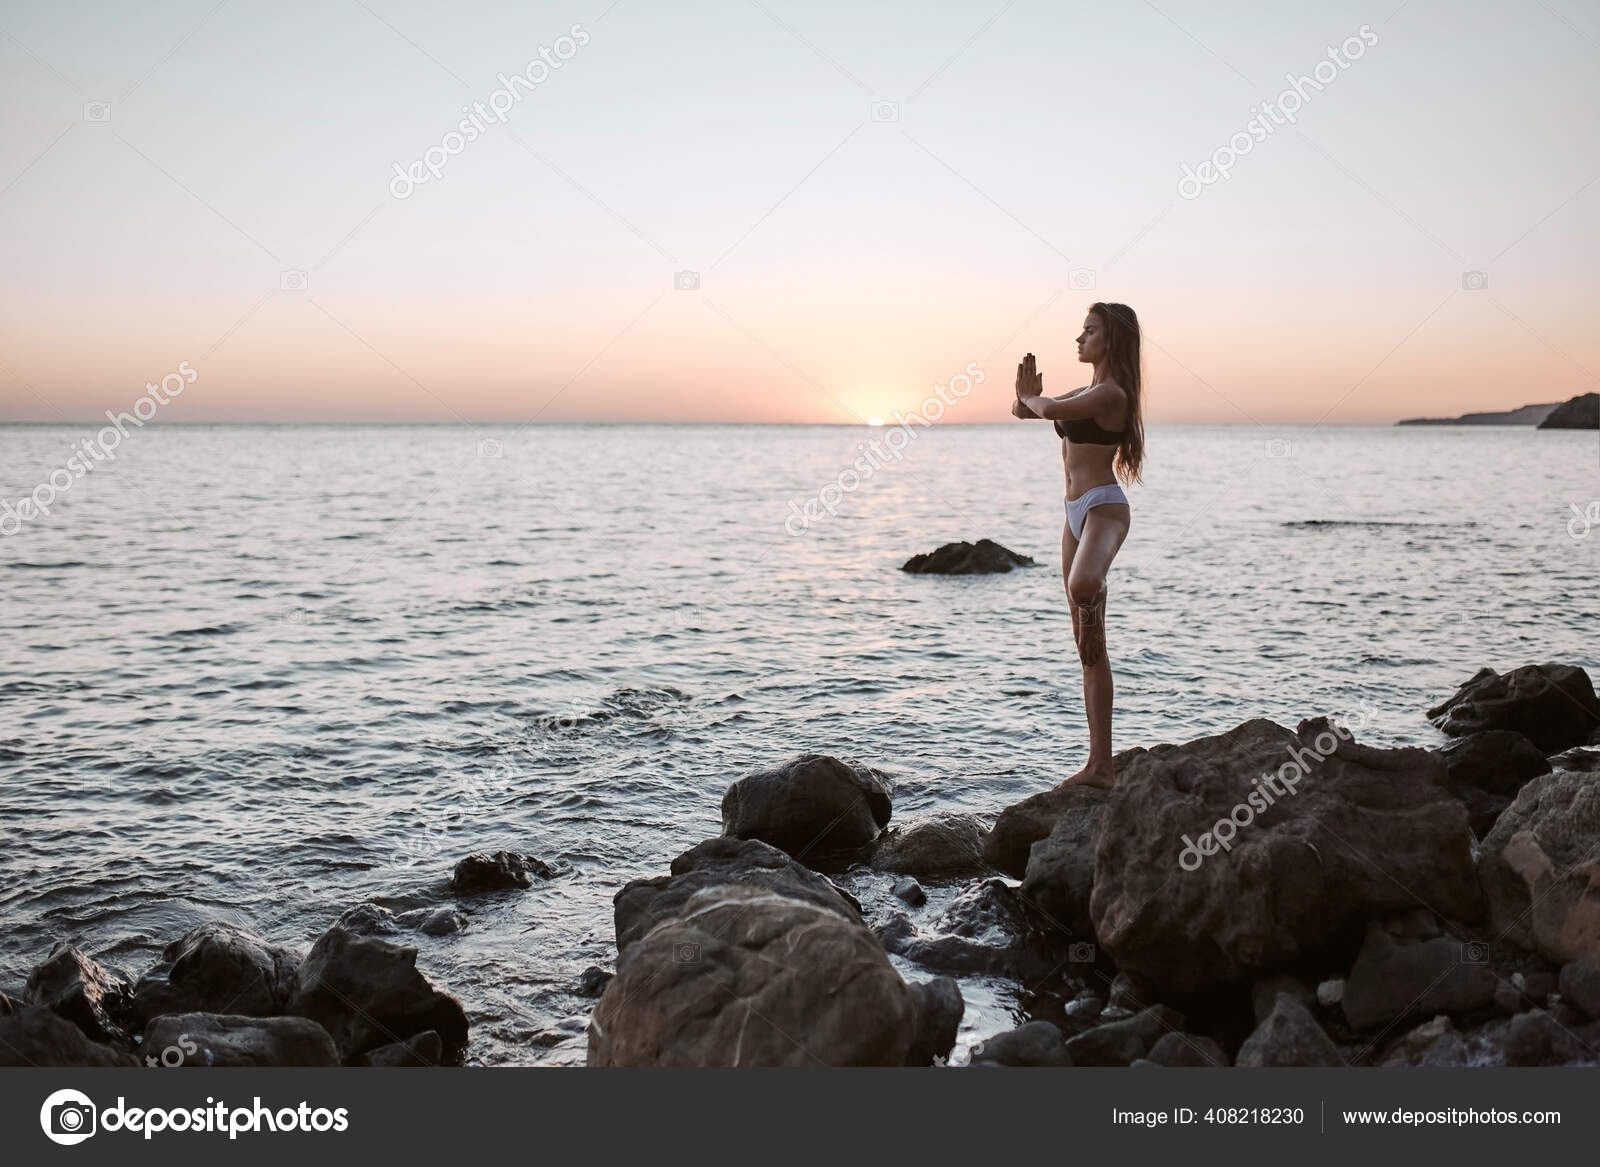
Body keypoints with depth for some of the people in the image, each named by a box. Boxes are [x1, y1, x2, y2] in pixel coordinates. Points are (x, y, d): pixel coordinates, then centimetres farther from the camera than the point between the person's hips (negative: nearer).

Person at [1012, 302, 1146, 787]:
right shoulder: (1087, 392, 18)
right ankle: (1100, 764, 9)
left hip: (1104, 507, -9)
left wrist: (1030, 397, 1)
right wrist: (1026, 395, 1)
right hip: (1077, 512, 9)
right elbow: (1023, 410, 24)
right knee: (1089, 650, 7)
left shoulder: (1111, 393, -10)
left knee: (1083, 584, -46)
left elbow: (1050, 409, -22)